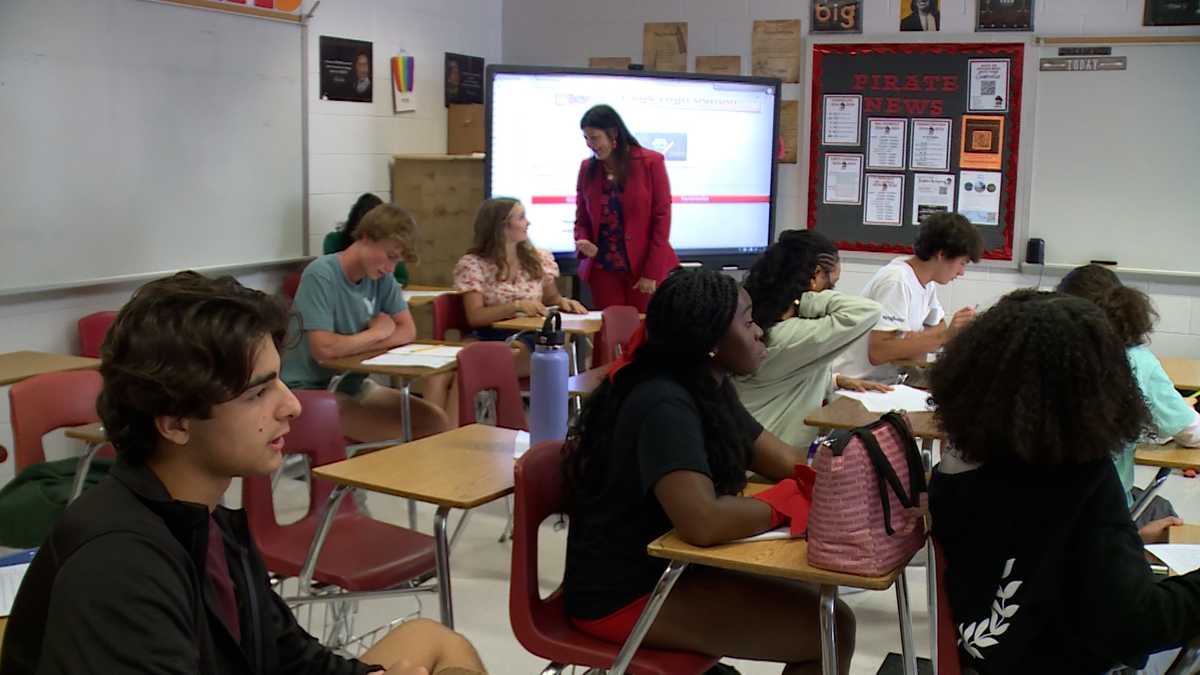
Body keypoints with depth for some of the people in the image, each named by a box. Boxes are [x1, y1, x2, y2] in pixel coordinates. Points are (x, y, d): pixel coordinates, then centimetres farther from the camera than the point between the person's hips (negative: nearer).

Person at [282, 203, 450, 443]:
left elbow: (408, 332, 2)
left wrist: (353, 346, -15)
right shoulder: (320, 275, -20)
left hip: (355, 384, 7)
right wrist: (376, 333, -11)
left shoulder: (381, 276, 1)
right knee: (399, 437, -23)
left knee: (436, 421, -6)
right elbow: (324, 348, -28)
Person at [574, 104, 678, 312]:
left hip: (645, 269, -3)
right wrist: (583, 243, -10)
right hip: (603, 270, 3)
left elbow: (662, 218, -6)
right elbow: (581, 219, 13)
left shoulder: (651, 162, -5)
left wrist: (652, 272, -10)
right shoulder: (587, 168, 6)